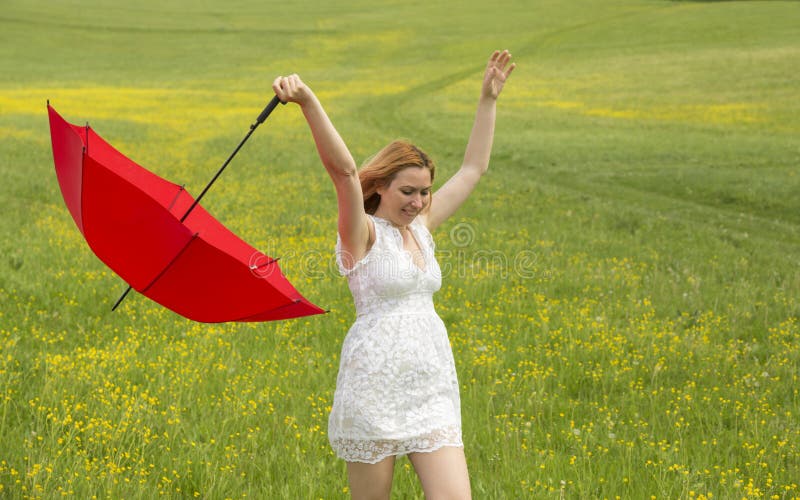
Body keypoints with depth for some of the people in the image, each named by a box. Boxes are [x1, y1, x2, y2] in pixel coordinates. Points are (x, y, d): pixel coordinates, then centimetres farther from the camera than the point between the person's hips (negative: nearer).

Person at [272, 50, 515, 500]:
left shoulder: (421, 227, 14)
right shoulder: (362, 232, -5)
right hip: (376, 384, -6)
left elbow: (473, 168, 22)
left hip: (433, 386, 6)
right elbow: (343, 168, -22)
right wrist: (308, 102, -37)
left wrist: (489, 99, 21)